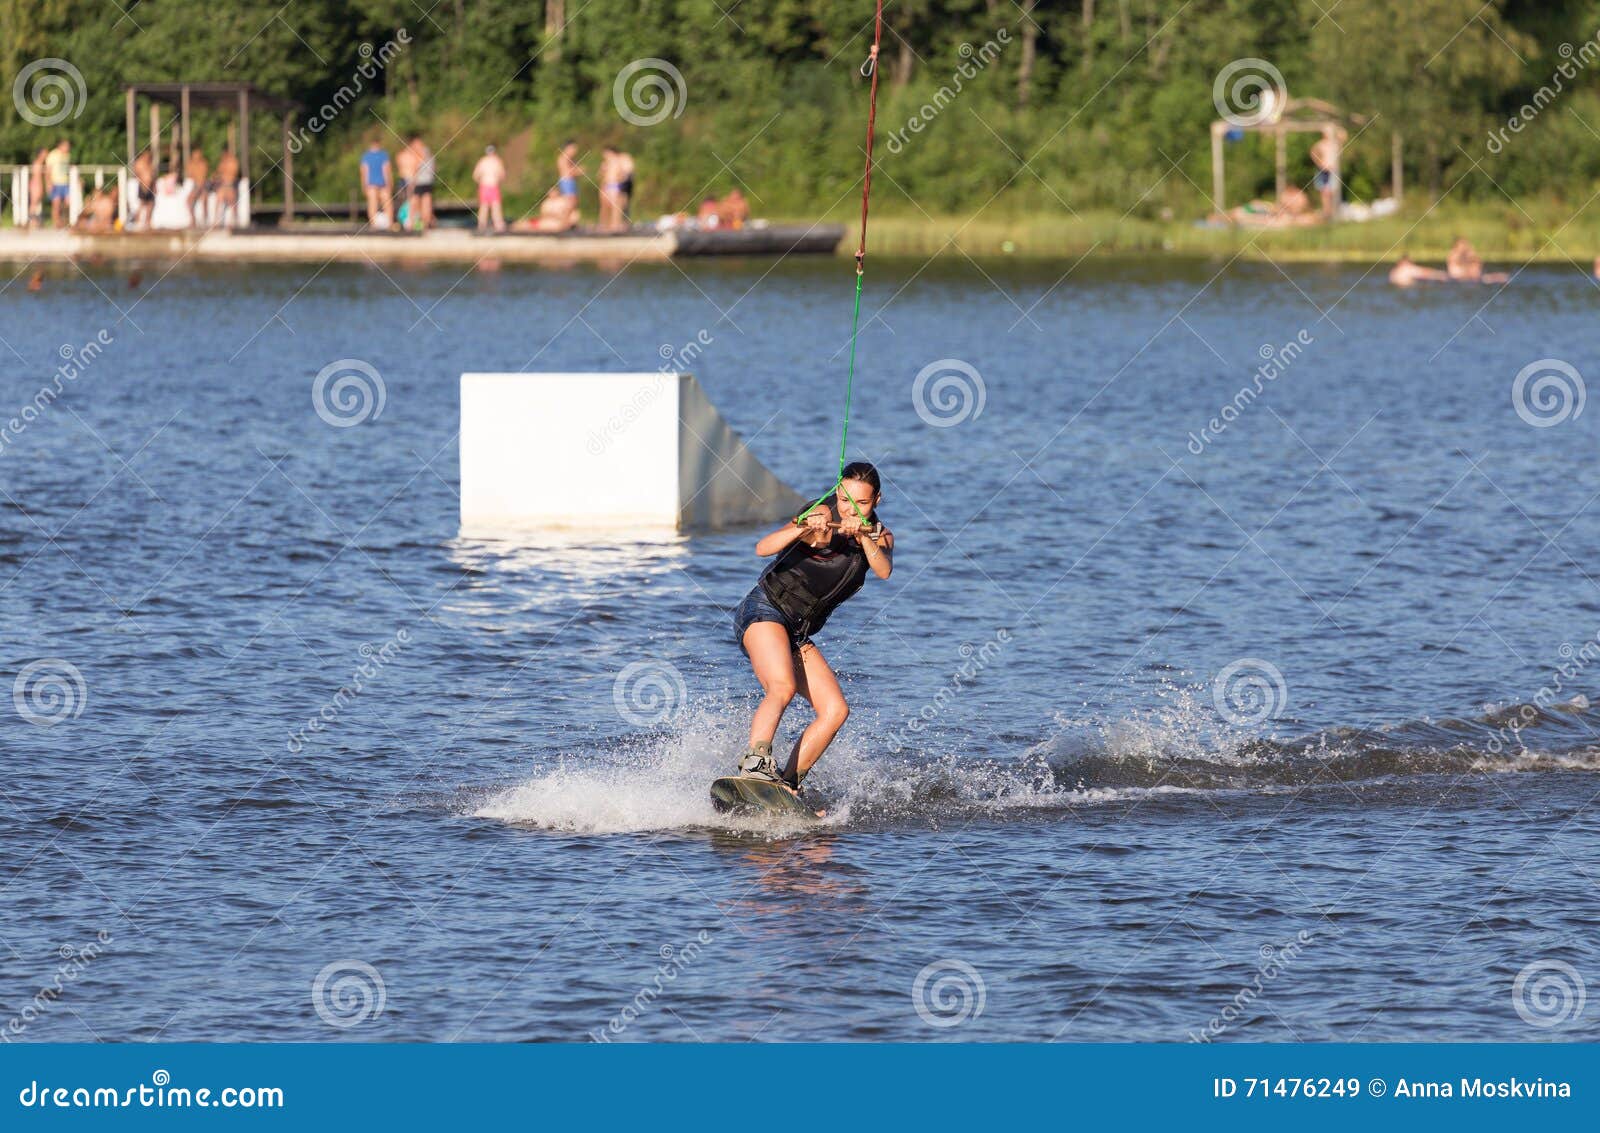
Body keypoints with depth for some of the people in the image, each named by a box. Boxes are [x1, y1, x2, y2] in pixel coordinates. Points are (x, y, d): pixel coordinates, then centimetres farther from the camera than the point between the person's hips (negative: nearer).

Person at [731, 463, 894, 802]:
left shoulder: (879, 538, 7)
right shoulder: (823, 517, -11)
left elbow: (883, 570, -17)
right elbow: (763, 548, -25)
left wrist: (863, 536, -35)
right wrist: (801, 529, -44)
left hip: (798, 634, 7)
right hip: (764, 610, -7)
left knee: (835, 710, -7)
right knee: (783, 686, -32)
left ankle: (788, 786, -8)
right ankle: (755, 763, -45)